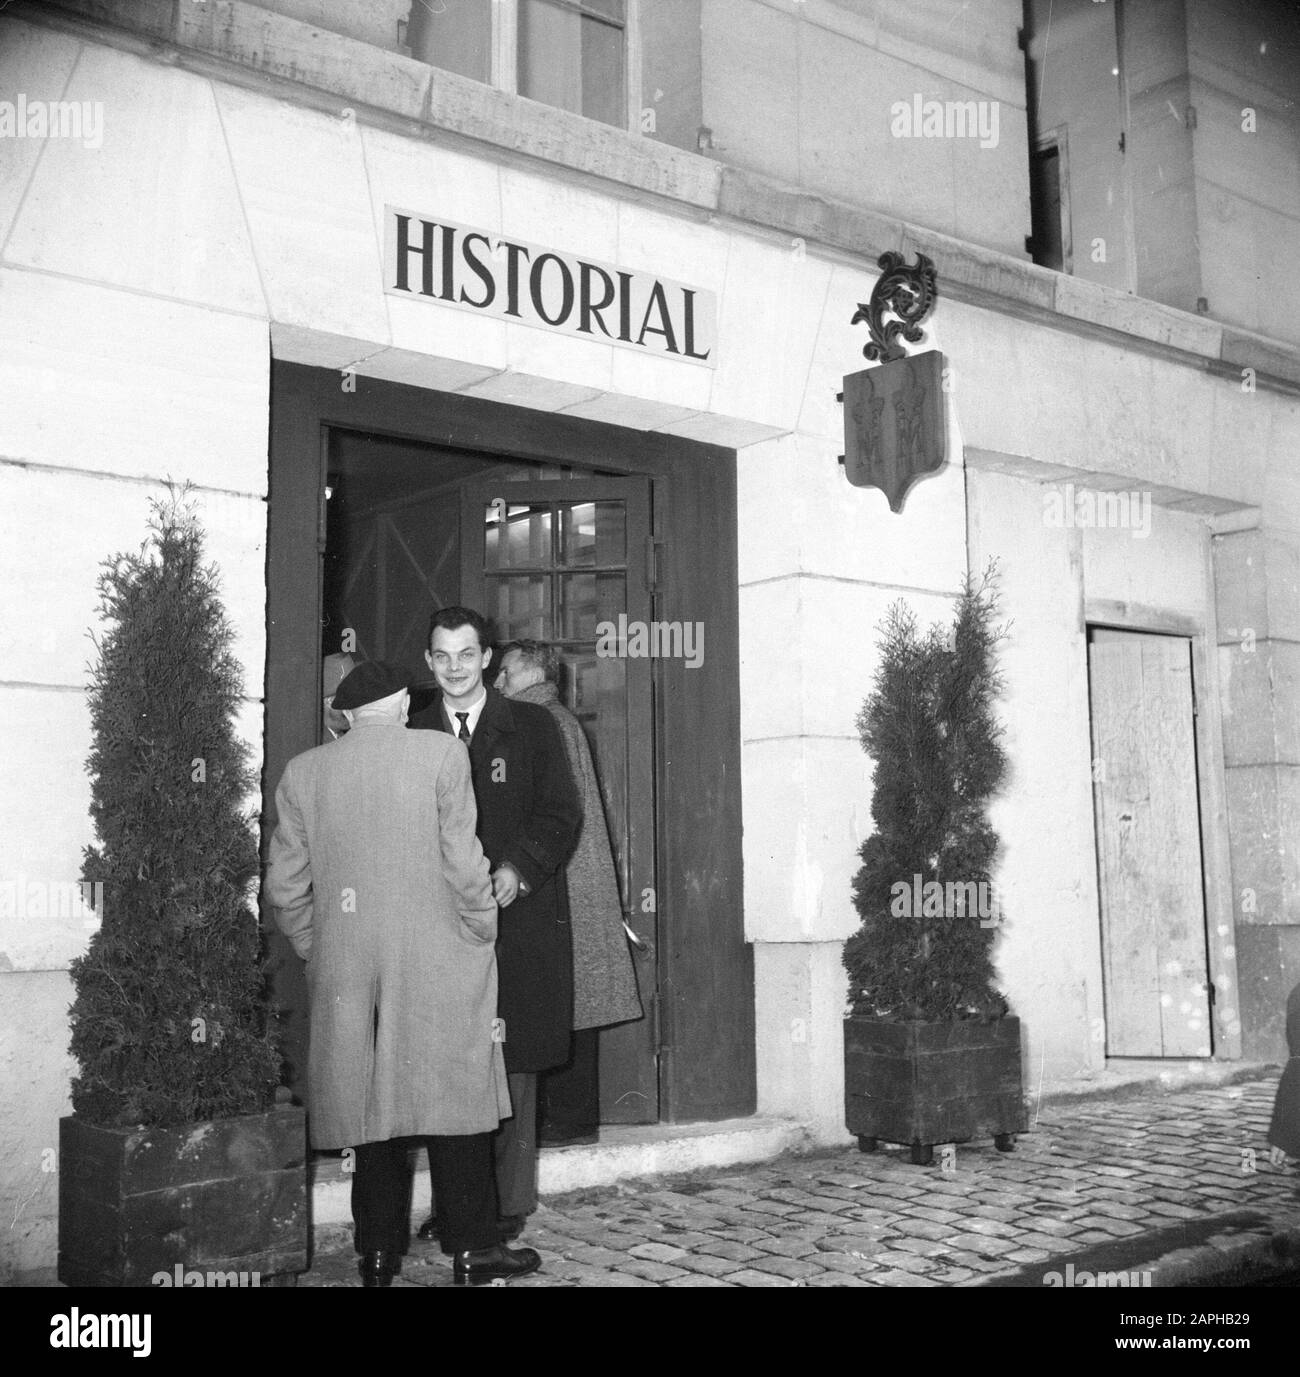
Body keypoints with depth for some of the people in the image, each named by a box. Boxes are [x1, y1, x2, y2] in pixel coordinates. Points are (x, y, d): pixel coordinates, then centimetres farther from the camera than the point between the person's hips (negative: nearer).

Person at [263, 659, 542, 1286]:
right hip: (438, 961, -3)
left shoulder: (301, 771, 4)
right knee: (454, 1094, 7)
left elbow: (284, 886, 4)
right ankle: (472, 1248, 12)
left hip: (344, 968, 3)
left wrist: (317, 949, 16)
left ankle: (378, 1255, 17)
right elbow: (462, 862, -9)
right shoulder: (440, 752, -5)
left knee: (369, 1100, 11)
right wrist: (482, 931, 4)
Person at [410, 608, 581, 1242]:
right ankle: (451, 1204, 10)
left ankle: (509, 1205, 10)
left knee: (513, 1066, 1)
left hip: (518, 918, -1)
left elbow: (561, 816, 1)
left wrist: (518, 869, -14)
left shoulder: (532, 727, 6)